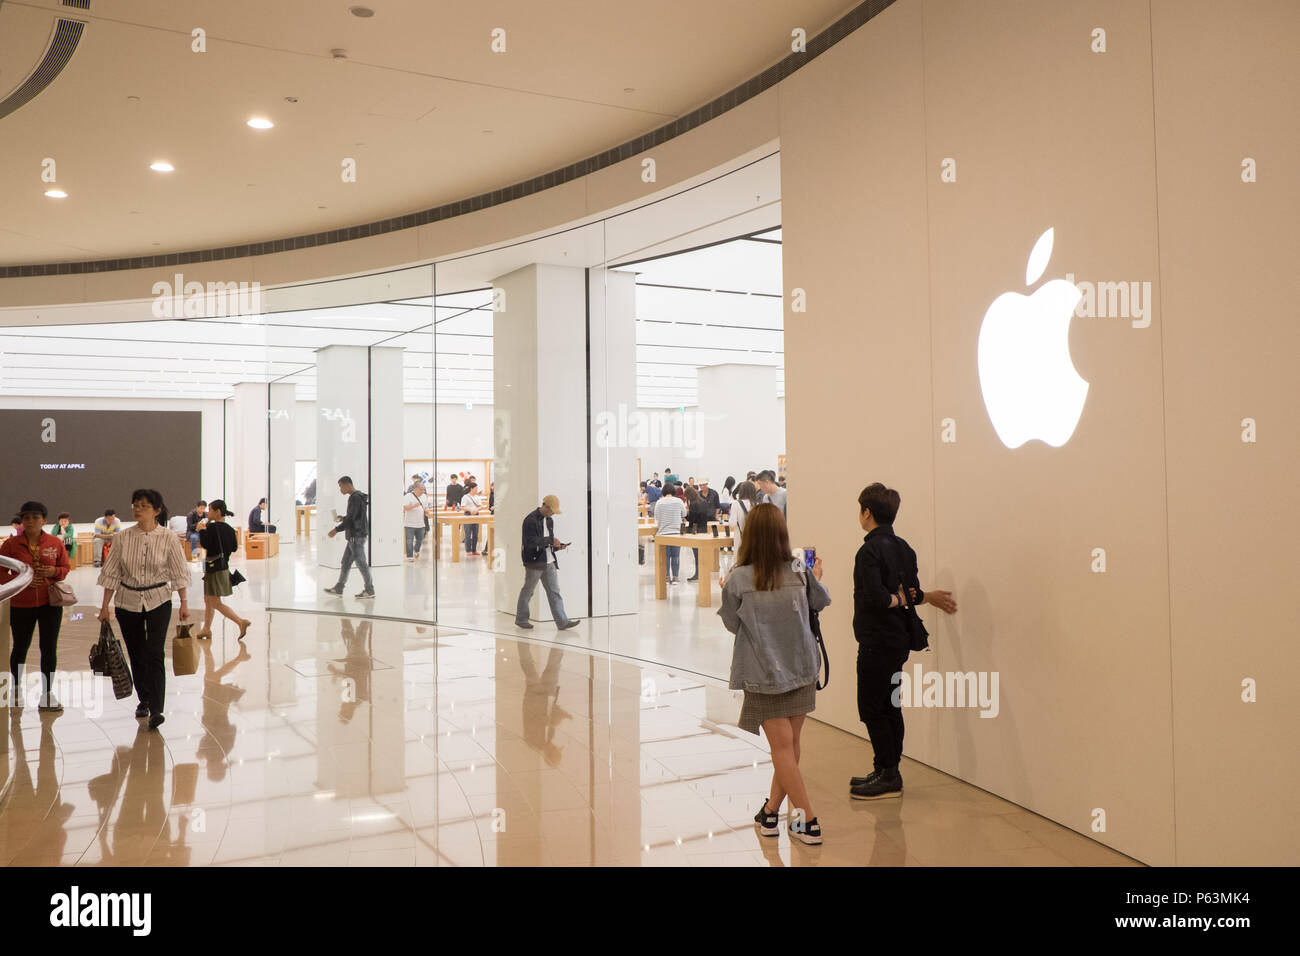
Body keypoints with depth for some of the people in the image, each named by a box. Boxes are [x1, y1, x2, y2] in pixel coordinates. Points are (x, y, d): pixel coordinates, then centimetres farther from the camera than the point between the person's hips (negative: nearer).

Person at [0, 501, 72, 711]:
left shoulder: (55, 543, 0)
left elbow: (66, 567, 8)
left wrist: (54, 572, -14)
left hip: (50, 602, 1)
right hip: (21, 604, 0)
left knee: (49, 648, 2)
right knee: (20, 648, 14)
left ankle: (47, 694, 12)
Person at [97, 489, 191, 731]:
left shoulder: (168, 539, -7)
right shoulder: (123, 538, -3)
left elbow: (179, 573, -1)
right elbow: (111, 574, 2)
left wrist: (184, 604, -1)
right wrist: (105, 607, 1)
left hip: (158, 602, -3)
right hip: (127, 602, 3)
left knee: (154, 654, -11)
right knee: (136, 655, 11)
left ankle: (156, 709, -12)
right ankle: (144, 700, 29)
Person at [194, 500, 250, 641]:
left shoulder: (212, 527, -16)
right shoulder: (229, 529, 7)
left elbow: (204, 543, -20)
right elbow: (234, 547, 9)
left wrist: (203, 528, -8)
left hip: (214, 569, -9)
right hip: (224, 567, 9)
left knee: (216, 603, -6)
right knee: (208, 600, 20)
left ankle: (241, 622, -17)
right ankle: (206, 629, 28)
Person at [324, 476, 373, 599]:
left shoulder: (355, 498, -17)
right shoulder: (358, 496, 15)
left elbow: (351, 518, -22)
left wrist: (337, 529, -16)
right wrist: (344, 518, 11)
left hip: (356, 536, -10)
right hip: (354, 536, 10)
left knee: (361, 562, -4)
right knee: (345, 562, 13)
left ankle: (369, 590, 2)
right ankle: (338, 588, 19)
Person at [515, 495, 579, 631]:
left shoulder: (549, 520, 13)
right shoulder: (531, 520, -15)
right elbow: (531, 542, -23)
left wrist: (557, 546, 1)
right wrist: (550, 541, -17)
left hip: (549, 562, 8)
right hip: (534, 562, -8)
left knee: (554, 591, 4)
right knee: (527, 591, 6)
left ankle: (562, 622, 3)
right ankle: (521, 619, 21)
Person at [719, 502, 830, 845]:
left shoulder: (738, 579, -15)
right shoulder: (799, 575, -6)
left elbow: (732, 624, -2)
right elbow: (820, 602, 14)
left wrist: (727, 593, 14)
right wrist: (816, 579, 34)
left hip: (764, 674, -3)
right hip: (801, 670, 3)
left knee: (783, 748, 5)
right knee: (790, 745, 15)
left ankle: (809, 822, 7)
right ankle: (770, 812, 26)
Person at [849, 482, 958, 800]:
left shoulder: (870, 550, -17)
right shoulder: (903, 548, 10)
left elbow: (878, 598, -24)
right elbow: (913, 593, 12)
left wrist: (900, 599, -10)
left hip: (877, 641, -9)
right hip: (898, 640, 9)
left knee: (872, 709, -1)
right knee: (889, 707, 15)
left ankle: (888, 776, 4)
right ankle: (888, 773, 23)